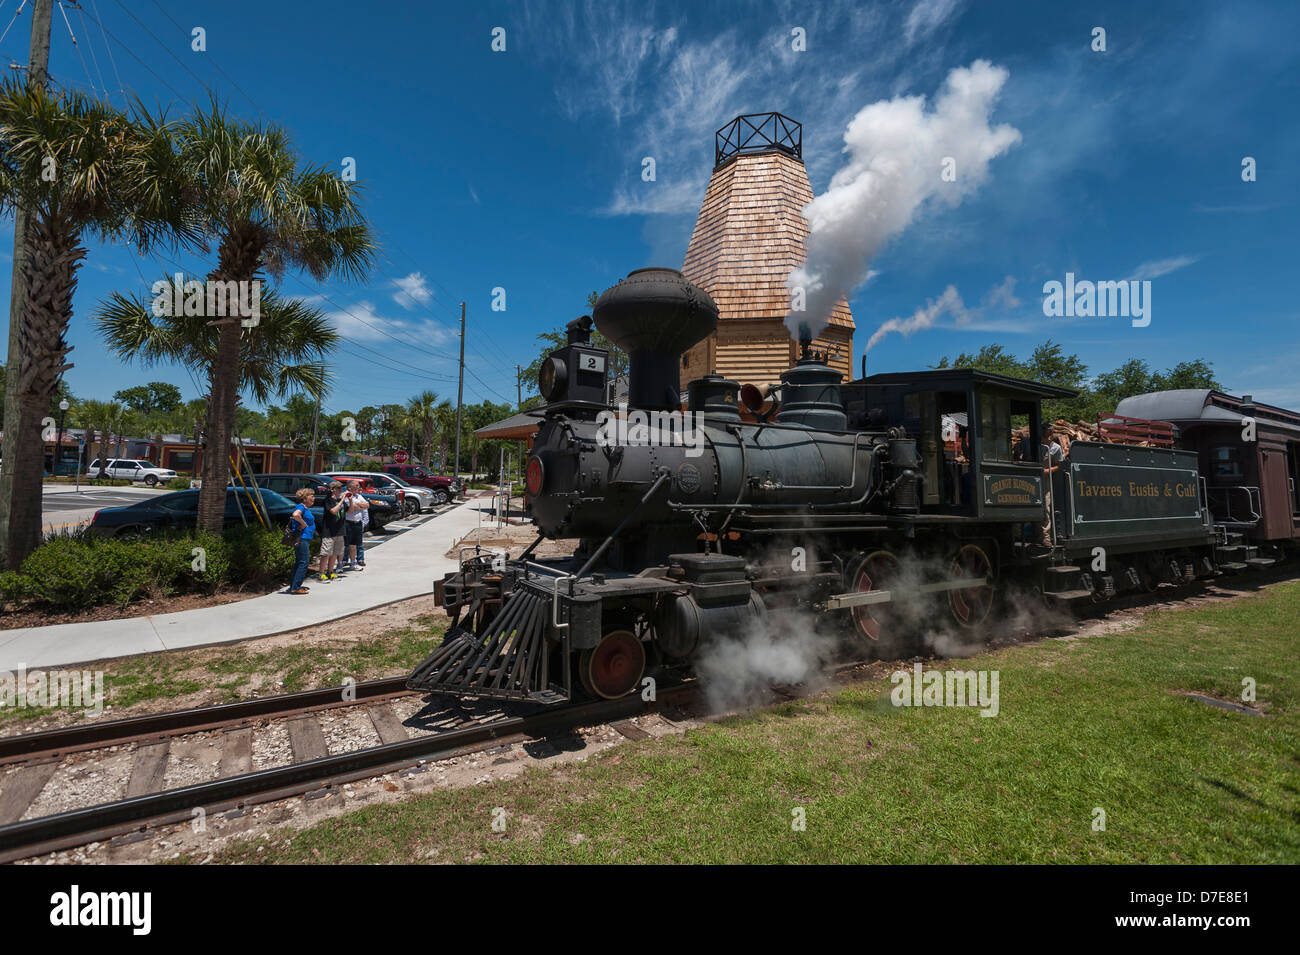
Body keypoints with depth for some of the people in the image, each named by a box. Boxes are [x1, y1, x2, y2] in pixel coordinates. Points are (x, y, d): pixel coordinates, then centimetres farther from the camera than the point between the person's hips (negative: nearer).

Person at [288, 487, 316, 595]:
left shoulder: (307, 508, 17)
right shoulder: (301, 507, -12)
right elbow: (295, 515, -34)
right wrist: (304, 524, -20)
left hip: (305, 539, 10)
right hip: (302, 538, -10)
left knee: (300, 562, 14)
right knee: (303, 562, -9)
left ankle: (294, 586, 21)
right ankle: (295, 587, -6)